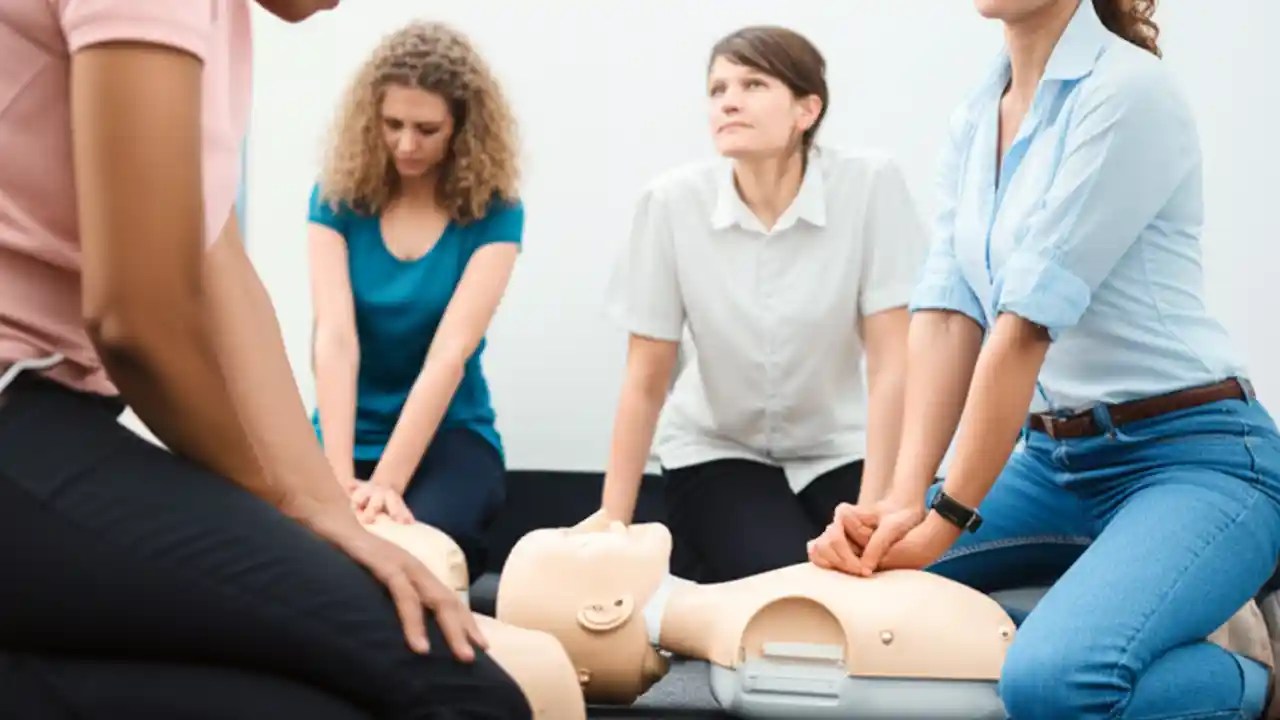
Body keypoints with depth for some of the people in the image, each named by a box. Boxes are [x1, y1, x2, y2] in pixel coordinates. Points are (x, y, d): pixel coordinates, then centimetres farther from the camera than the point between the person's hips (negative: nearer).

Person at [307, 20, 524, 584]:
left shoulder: (493, 213, -9)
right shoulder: (337, 198, -4)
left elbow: (450, 351, -20)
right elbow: (335, 337, -16)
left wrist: (386, 482, -30)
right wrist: (340, 476, -29)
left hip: (448, 435, -1)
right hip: (348, 434, 2)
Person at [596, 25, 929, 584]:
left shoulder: (869, 184, -18)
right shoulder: (673, 202, -17)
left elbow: (890, 363, -17)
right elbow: (646, 381, -10)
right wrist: (613, 524, -9)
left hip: (834, 452, 1)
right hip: (715, 451, -1)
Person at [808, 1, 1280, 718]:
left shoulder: (1128, 92, -16)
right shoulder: (974, 120, 8)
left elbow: (1027, 326, -20)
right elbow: (948, 316, -1)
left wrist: (950, 519, -19)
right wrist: (907, 498, -14)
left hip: (1195, 455, -7)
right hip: (1053, 458, 8)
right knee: (850, 581, -6)